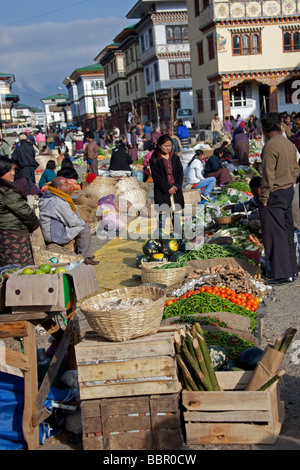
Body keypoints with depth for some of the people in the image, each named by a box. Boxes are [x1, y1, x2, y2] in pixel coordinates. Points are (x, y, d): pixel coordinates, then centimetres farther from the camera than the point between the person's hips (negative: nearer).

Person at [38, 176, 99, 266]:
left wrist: (81, 222, 10)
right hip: (56, 234, -11)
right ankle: (84, 257, -3)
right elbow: (72, 221, -21)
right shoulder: (58, 202, -25)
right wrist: (84, 223, -2)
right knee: (84, 229, -14)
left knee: (82, 225, 18)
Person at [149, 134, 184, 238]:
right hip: (162, 192, -4)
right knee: (162, 216, -1)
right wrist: (168, 188, -15)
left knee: (177, 215, 6)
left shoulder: (175, 158, 10)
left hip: (176, 190, 4)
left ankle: (178, 236, 14)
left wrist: (177, 185, -9)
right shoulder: (154, 160, -3)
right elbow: (156, 177, -8)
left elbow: (180, 173, 8)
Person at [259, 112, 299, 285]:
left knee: (275, 234, -3)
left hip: (274, 194, -9)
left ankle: (283, 273, -1)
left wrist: (264, 197, -14)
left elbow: (268, 175, -20)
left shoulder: (271, 146, -18)